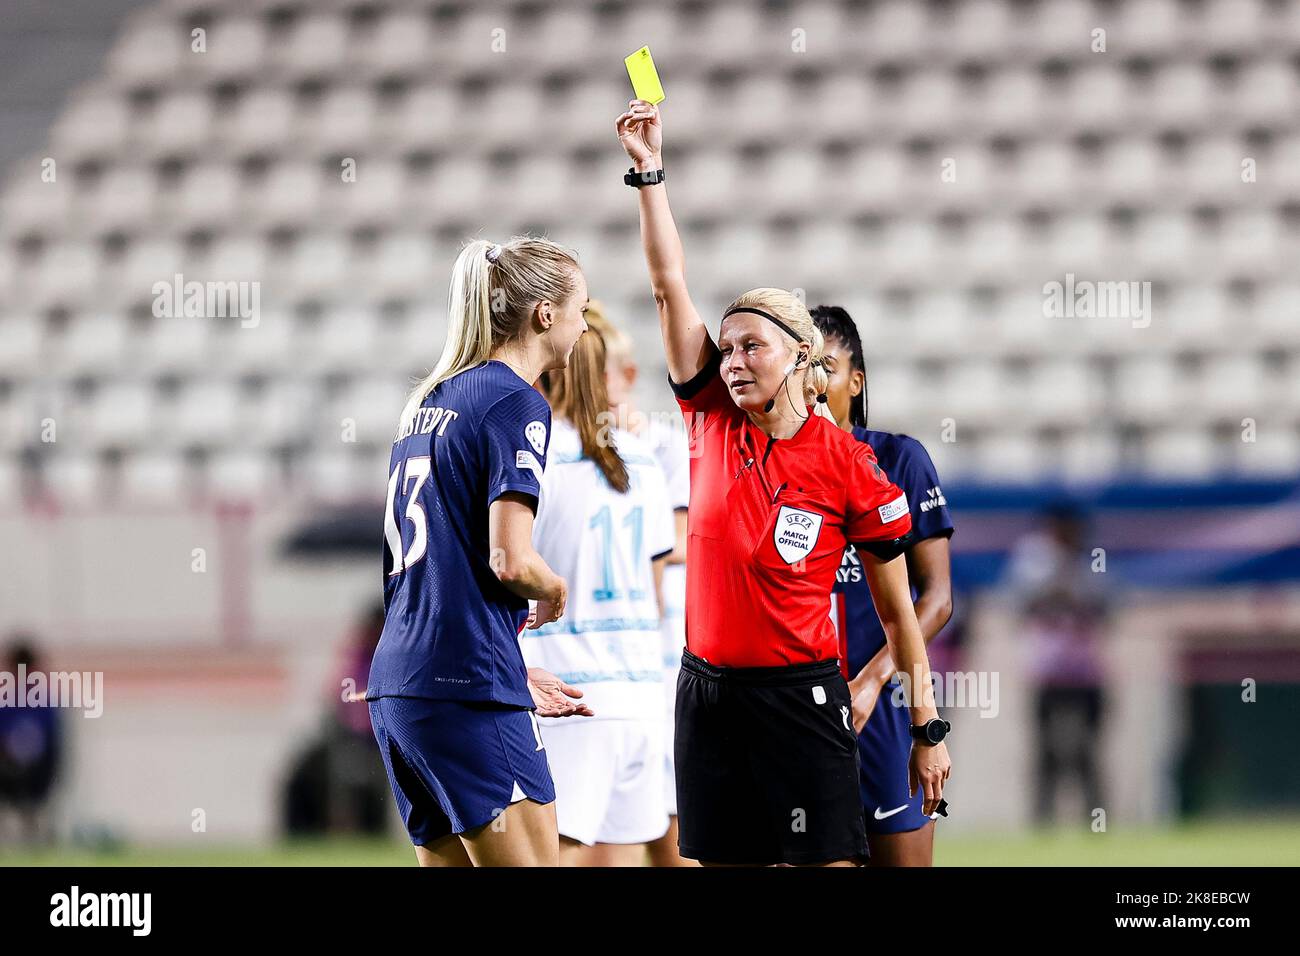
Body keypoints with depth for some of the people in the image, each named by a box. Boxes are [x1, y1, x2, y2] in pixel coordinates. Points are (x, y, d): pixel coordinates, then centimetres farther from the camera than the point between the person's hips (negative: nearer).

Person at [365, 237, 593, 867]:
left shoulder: (427, 404, 18)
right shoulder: (516, 403, -8)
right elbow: (510, 561, -17)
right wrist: (555, 596, 5)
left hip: (395, 687, 9)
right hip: (469, 695, -9)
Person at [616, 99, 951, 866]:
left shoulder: (851, 467, -7)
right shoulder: (715, 423, 3)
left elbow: (896, 609, 0)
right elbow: (670, 284, 0)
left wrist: (929, 727, 0)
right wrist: (650, 171, -5)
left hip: (800, 697, -4)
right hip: (707, 690, 4)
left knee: (829, 862, -7)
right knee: (726, 861, 7)